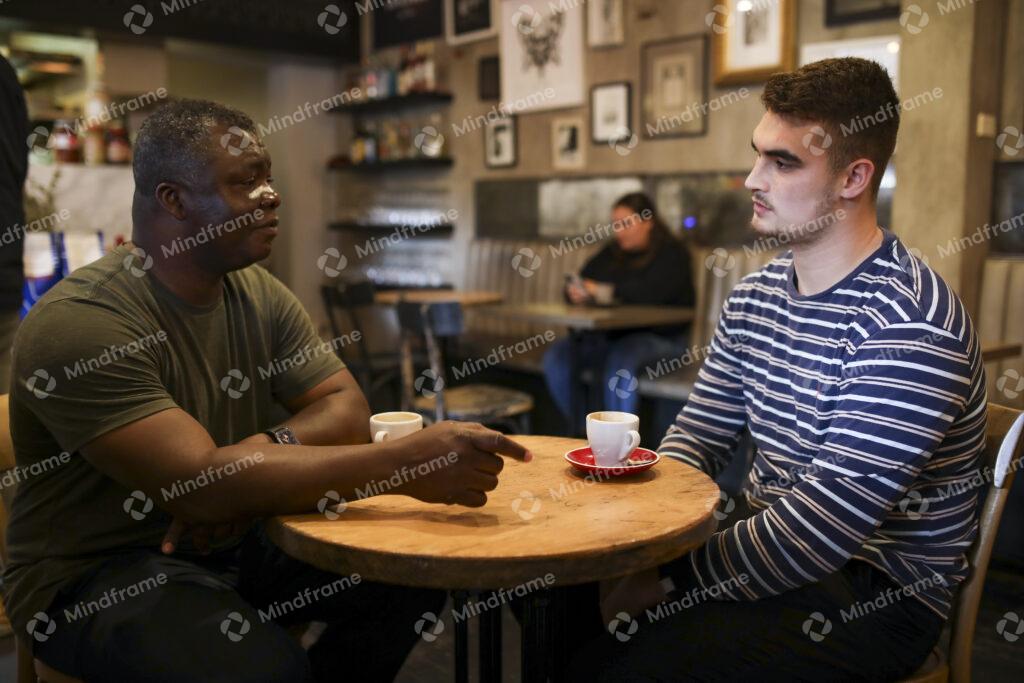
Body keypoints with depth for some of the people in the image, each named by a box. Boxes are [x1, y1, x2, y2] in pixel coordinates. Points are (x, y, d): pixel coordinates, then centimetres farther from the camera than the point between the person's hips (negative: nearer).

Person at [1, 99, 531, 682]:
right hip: (97, 573, -6)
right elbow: (202, 486, -31)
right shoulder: (80, 325, -23)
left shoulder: (260, 294, 0)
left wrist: (265, 451, -24)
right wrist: (404, 464, -35)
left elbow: (347, 409, -2)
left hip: (232, 542, 7)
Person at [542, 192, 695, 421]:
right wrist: (577, 293, -11)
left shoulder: (672, 253, 0)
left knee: (619, 362, -36)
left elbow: (654, 291, -20)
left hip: (658, 336, -6)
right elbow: (583, 281, 14)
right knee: (556, 356, -15)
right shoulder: (613, 252, 19)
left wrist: (607, 291, -15)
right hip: (610, 335, 6)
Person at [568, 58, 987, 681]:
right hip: (769, 542, 7)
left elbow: (827, 525, -26)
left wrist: (674, 578, -20)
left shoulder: (908, 324, -23)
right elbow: (697, 440, 7)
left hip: (876, 591, -7)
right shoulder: (754, 297, 4)